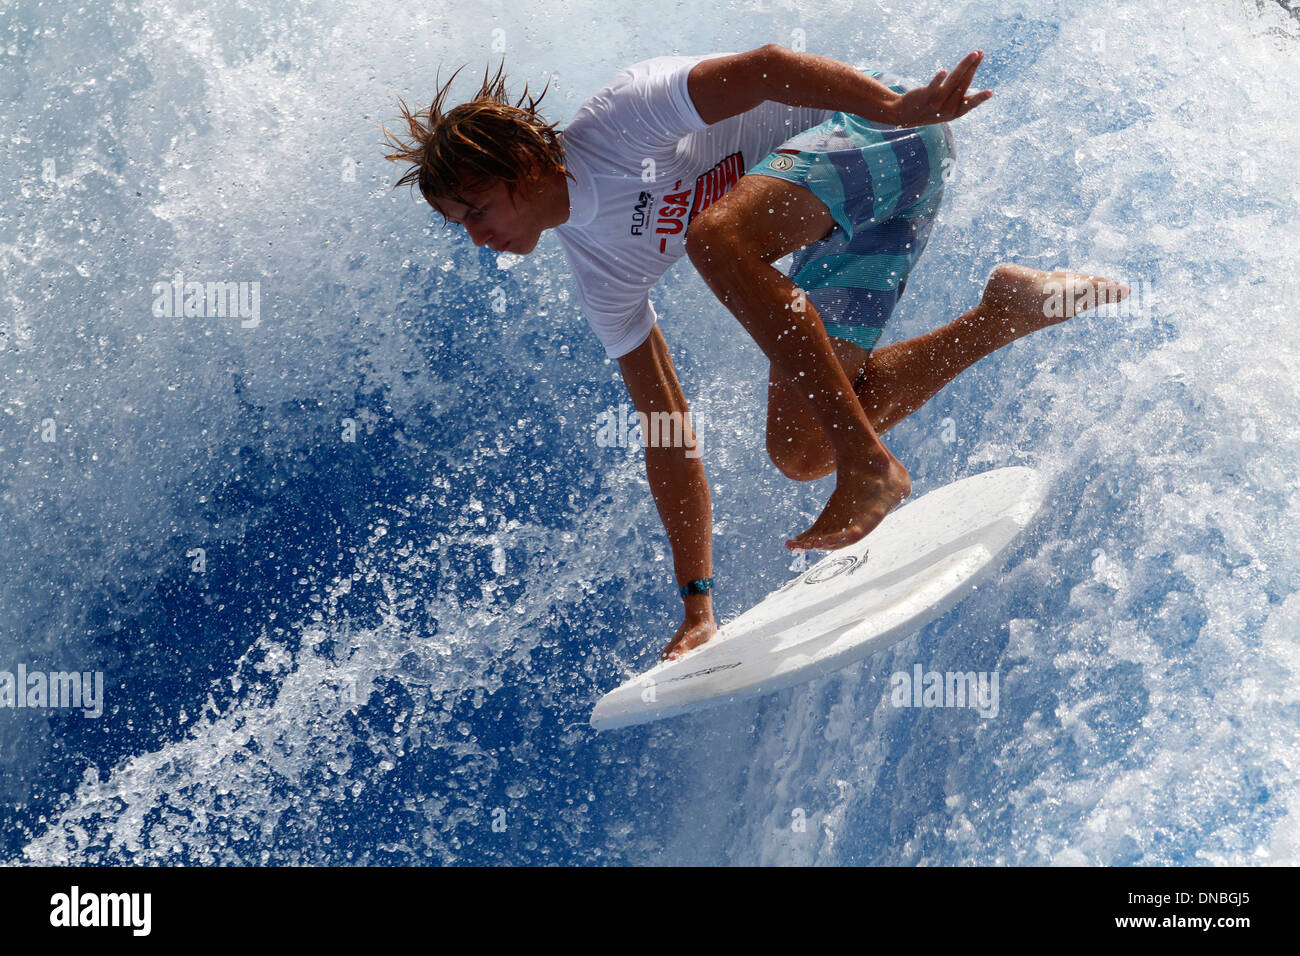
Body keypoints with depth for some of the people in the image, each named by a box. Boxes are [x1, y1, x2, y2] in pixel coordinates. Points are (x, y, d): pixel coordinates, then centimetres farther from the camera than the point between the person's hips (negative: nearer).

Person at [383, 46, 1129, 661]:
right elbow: (668, 434, 8)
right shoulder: (599, 274, 6)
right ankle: (1008, 313, 5)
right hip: (844, 232, 9)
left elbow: (763, 67, -23)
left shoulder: (612, 130, -15)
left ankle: (870, 465, -33)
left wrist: (897, 105, -35)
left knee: (714, 236, -35)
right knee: (800, 450, -3)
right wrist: (697, 601, 6)